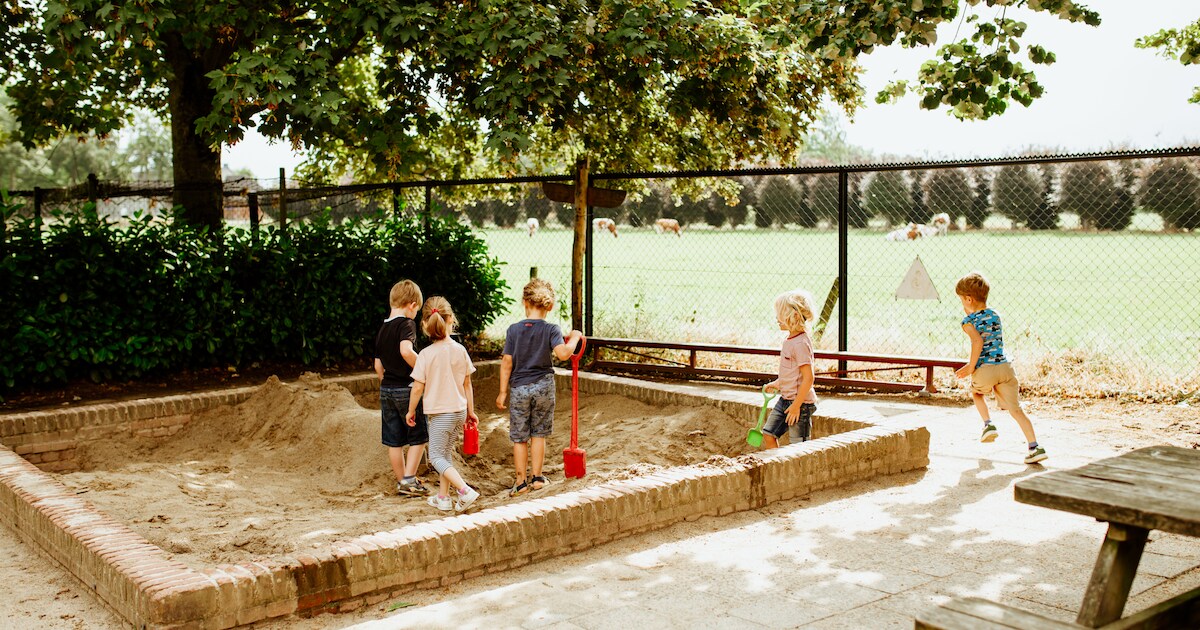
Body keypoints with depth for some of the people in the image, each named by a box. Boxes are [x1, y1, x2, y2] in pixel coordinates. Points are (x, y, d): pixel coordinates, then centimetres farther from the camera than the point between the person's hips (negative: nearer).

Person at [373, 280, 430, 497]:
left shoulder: (382, 328, 12)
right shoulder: (406, 324, -11)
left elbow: (378, 365, 17)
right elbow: (406, 350, -30)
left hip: (386, 389, 7)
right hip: (406, 388, -7)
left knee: (394, 440, 11)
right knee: (419, 436, 5)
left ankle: (401, 481, 19)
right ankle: (409, 479, -1)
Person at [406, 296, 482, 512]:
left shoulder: (426, 355, -16)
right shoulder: (460, 350, -3)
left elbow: (417, 389, -11)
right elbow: (467, 384, 5)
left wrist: (411, 411, 4)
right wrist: (471, 411, 16)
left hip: (439, 412, -5)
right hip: (459, 410, 5)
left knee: (436, 456, 2)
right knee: (445, 452, 18)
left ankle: (465, 491, -14)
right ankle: (443, 497, 22)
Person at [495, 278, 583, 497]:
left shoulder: (514, 329, -2)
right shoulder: (551, 329, -6)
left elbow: (507, 363, -3)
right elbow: (563, 353, -22)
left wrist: (503, 392, 3)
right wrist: (574, 338, -3)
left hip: (520, 388, 0)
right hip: (544, 386, 0)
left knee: (519, 437, 8)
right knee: (539, 433, 14)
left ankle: (521, 482, 12)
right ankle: (537, 477, 19)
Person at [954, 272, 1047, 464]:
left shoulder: (969, 321, -2)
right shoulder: (995, 315, 15)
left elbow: (978, 341, -19)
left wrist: (971, 367, -12)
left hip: (985, 370, -4)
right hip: (1005, 366, 4)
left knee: (976, 391, 31)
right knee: (1015, 409, 5)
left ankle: (988, 424, 17)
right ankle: (1034, 447, -3)